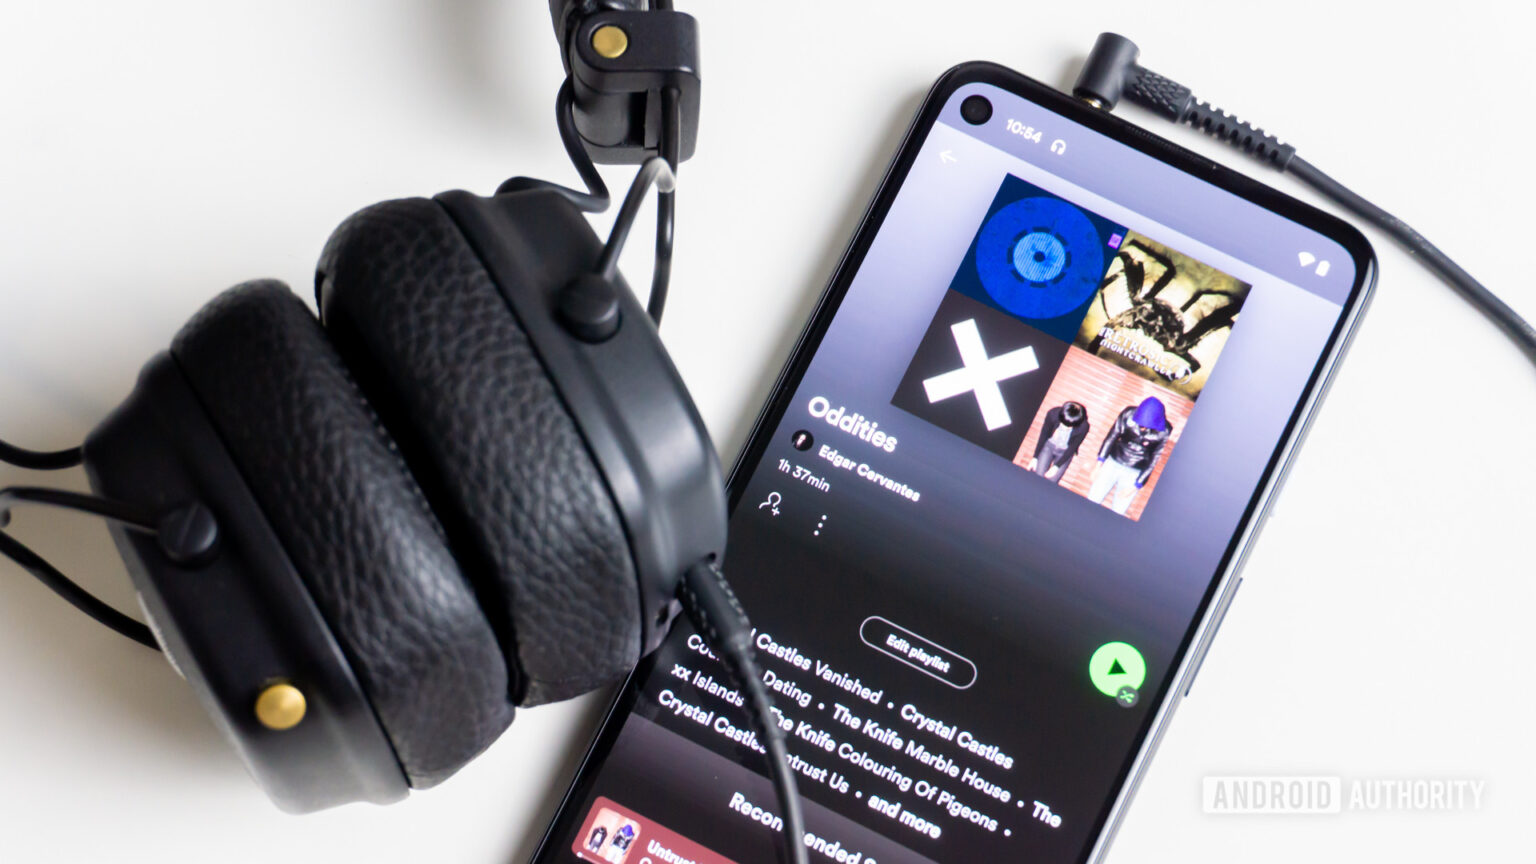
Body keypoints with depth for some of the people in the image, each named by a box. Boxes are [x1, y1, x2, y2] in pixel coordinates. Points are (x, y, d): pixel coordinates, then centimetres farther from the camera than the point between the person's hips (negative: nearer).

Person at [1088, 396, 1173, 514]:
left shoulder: (1164, 431, -19)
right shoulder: (1129, 415, -18)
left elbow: (1154, 460, -10)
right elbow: (1111, 437, -4)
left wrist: (1137, 485, -8)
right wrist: (1099, 463, -2)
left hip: (1134, 473, -1)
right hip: (1112, 462, 1)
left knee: (1117, 513, 3)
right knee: (1091, 502, 6)